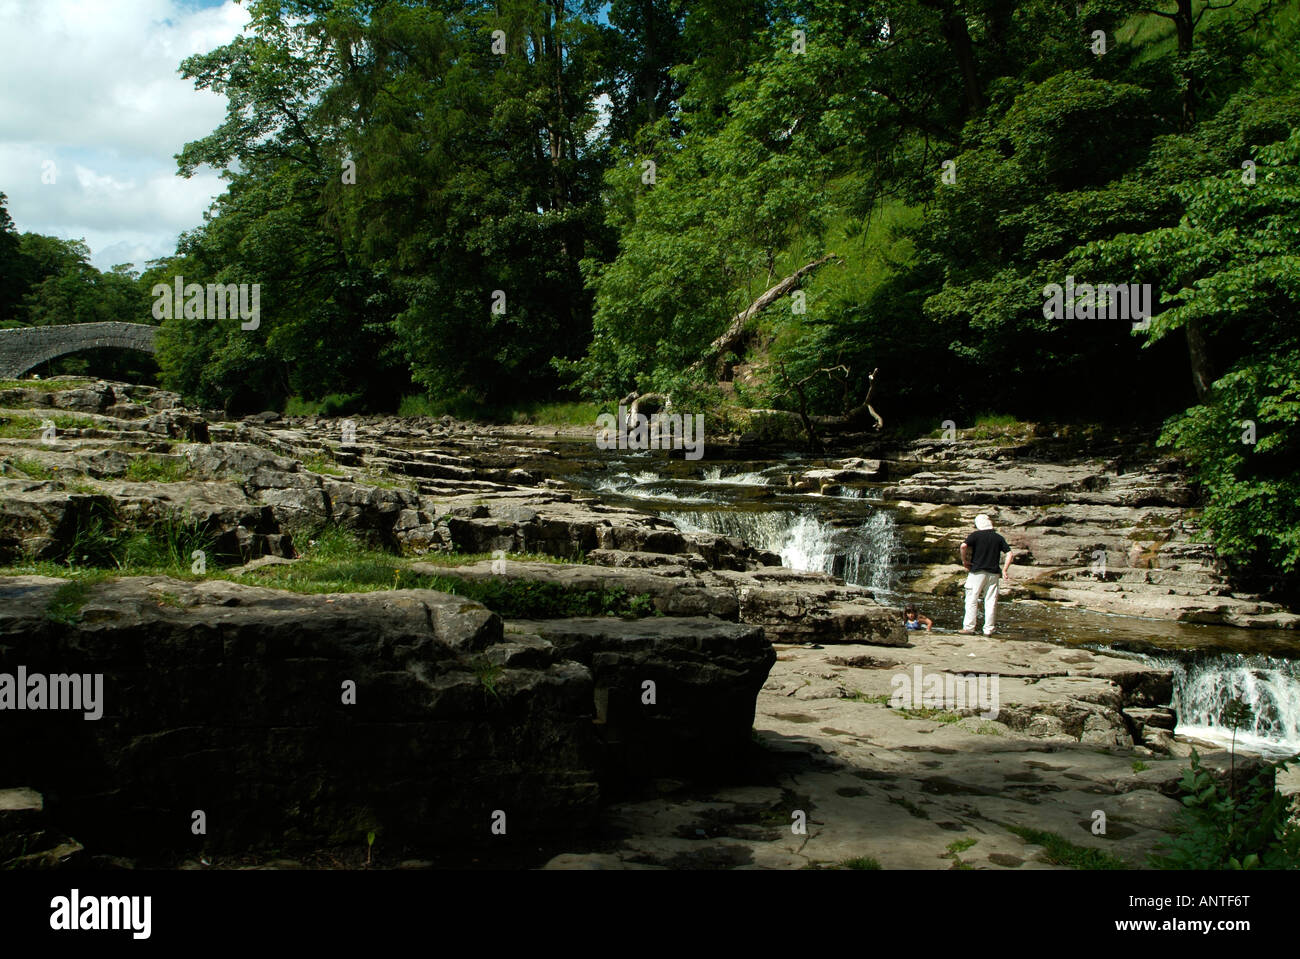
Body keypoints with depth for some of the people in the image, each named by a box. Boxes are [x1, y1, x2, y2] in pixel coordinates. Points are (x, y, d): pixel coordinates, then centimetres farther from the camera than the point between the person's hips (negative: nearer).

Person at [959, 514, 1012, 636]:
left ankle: (968, 627, 0)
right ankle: (989, 629, 5)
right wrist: (1004, 570, 4)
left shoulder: (976, 535, -2)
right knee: (991, 602, 6)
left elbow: (963, 546, -18)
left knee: (972, 600, 3)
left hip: (977, 571, -3)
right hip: (994, 573, 3)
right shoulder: (998, 537, 9)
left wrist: (964, 561, -6)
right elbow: (1009, 553, 3)